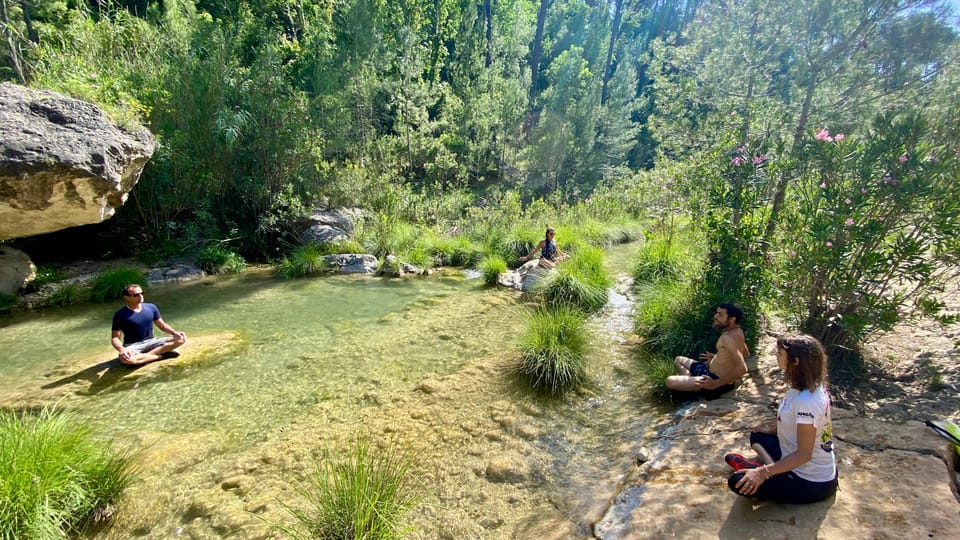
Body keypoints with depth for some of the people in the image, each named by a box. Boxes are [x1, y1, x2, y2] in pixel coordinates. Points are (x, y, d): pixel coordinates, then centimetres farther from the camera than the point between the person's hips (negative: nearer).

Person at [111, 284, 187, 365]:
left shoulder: (151, 307, 2)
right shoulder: (120, 315, -9)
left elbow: (162, 325, 10)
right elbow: (115, 338, -9)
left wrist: (174, 332, -9)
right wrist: (122, 349, -31)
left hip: (151, 342, 4)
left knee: (180, 339, -19)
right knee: (125, 358, -41)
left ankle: (145, 356, -22)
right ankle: (162, 355, -22)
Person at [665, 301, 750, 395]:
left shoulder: (728, 337, -28)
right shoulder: (737, 331, 3)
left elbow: (742, 369, -34)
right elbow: (746, 353, 20)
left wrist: (715, 384, -28)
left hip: (717, 380, -10)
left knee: (670, 381, -18)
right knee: (678, 360, 22)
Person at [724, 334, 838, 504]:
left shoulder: (806, 402, -30)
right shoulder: (813, 387, -1)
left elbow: (803, 454, -27)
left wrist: (764, 473, -27)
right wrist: (772, 431, 21)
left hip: (812, 484, -9)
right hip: (820, 469, 10)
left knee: (738, 482, -23)